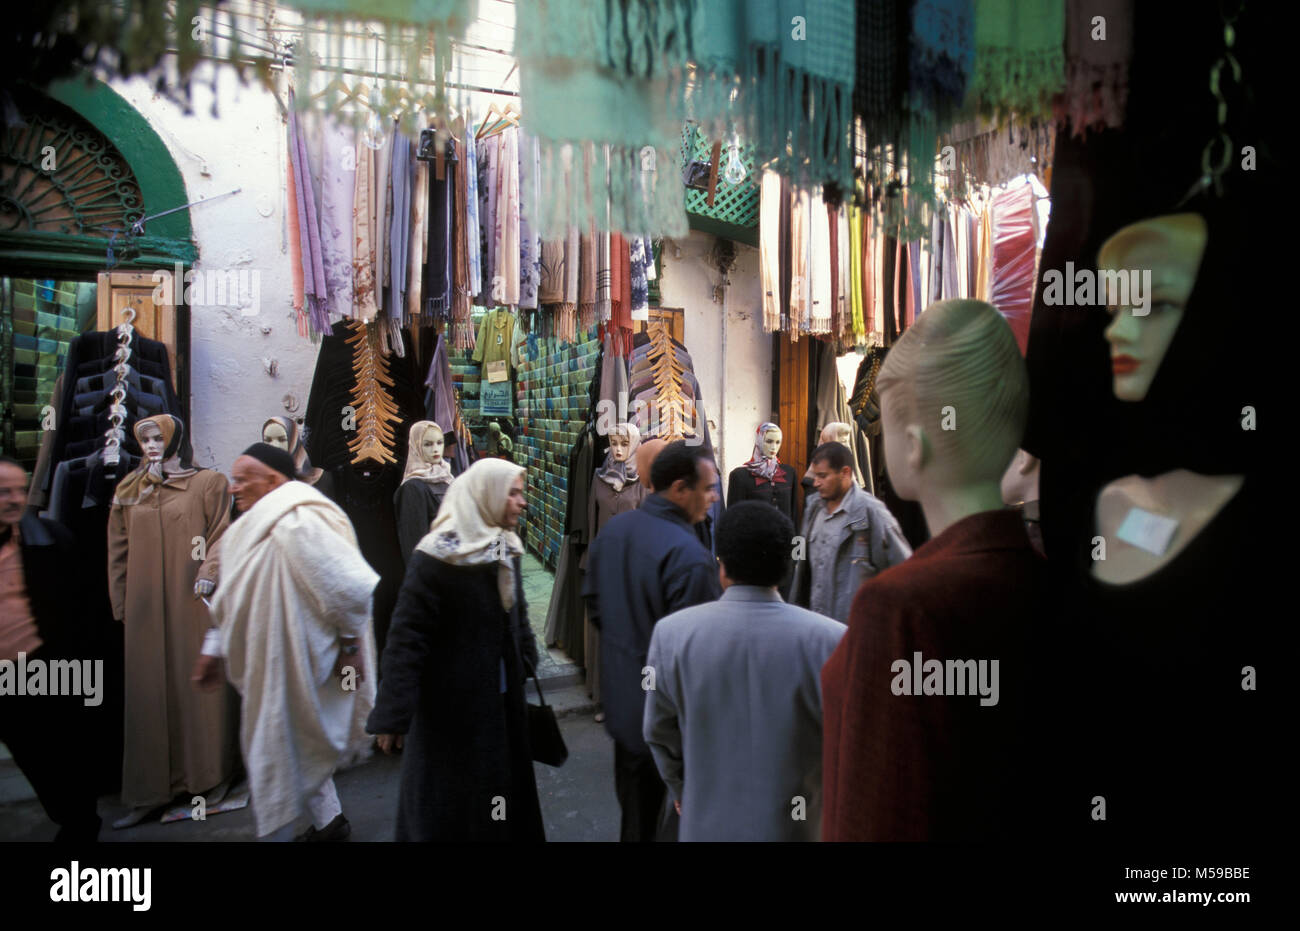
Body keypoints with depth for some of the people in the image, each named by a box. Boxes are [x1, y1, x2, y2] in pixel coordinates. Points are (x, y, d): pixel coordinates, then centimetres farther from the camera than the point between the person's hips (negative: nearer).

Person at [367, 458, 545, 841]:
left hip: (503, 695, 7)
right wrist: (393, 716, -22)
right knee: (452, 795, 10)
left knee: (507, 779, 20)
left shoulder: (505, 547, 2)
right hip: (453, 702, -7)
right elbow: (406, 637, -22)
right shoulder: (437, 557, -21)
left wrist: (526, 663, 10)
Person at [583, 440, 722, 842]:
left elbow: (594, 602, 10)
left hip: (624, 700, 7)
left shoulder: (613, 529, -2)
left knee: (635, 813, 24)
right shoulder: (689, 555, -28)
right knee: (678, 812, 14)